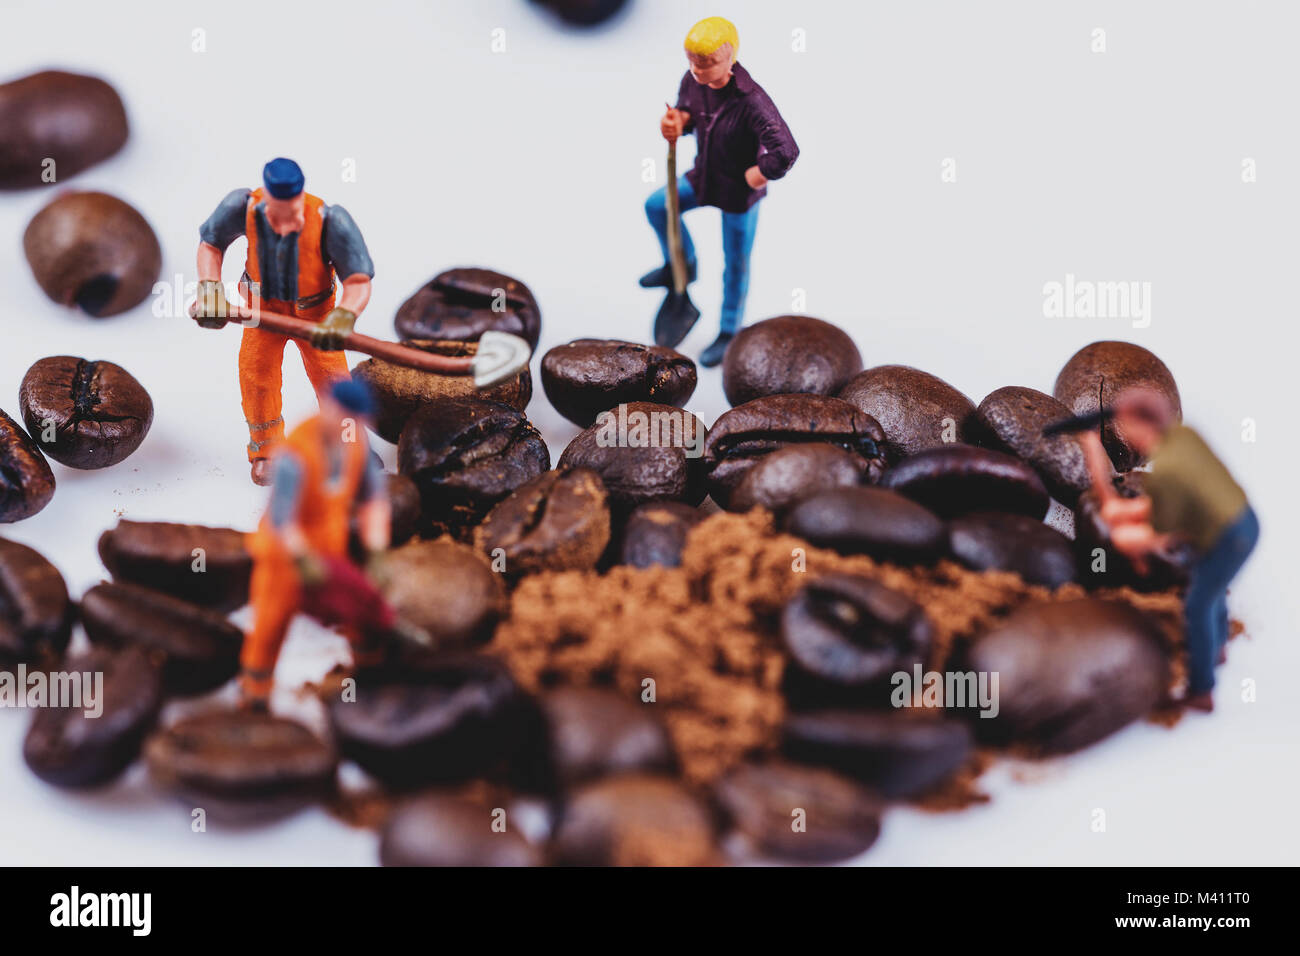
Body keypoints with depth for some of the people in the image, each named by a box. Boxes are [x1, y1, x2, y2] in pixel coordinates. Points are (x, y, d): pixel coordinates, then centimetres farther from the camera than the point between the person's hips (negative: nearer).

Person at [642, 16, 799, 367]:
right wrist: (678, 120, -15)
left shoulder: (751, 101, -37)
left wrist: (759, 174, -26)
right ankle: (683, 265, 38)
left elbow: (786, 152, -43)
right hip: (704, 177, 7)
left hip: (739, 192, -6)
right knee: (656, 206, 12)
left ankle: (729, 333, 28)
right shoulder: (693, 81, -14)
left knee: (736, 263, 9)